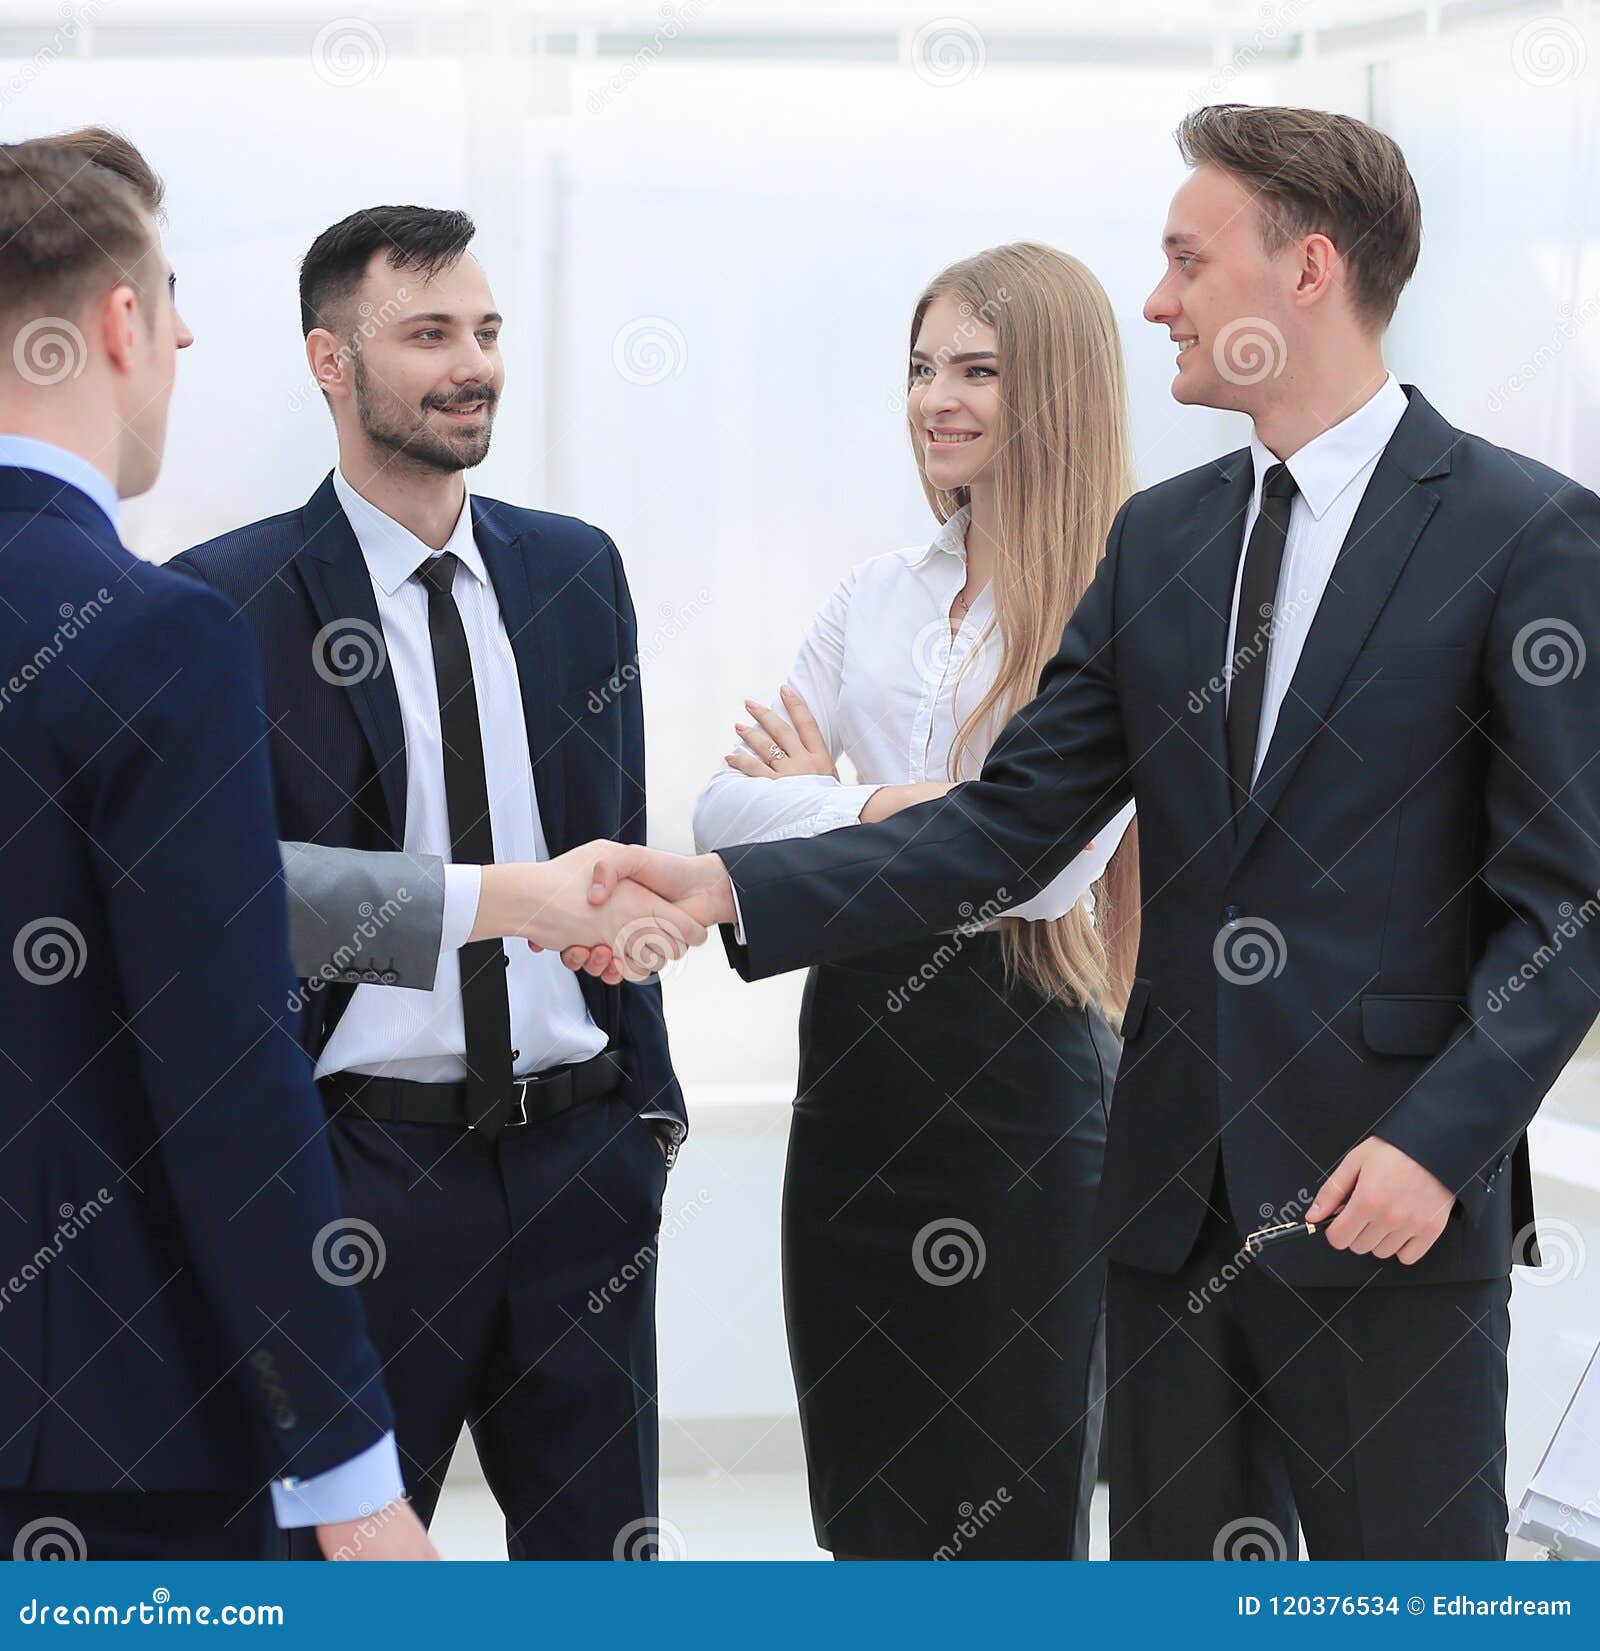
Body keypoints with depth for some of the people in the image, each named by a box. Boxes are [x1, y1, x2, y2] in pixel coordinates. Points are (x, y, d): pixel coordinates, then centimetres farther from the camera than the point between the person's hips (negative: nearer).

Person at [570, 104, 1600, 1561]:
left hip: (1392, 1203, -6)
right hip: (1178, 1187, 6)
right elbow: (1009, 825, 6)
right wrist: (728, 886, -6)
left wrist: (1441, 1140, -18)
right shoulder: (1159, 538, 11)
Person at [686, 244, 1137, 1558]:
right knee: (864, 1497, 13)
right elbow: (721, 812, 5)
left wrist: (834, 799, -4)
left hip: (1018, 1056, -6)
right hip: (857, 1044, 6)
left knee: (1007, 1508, 5)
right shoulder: (877, 597, 12)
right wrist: (890, 810, -13)